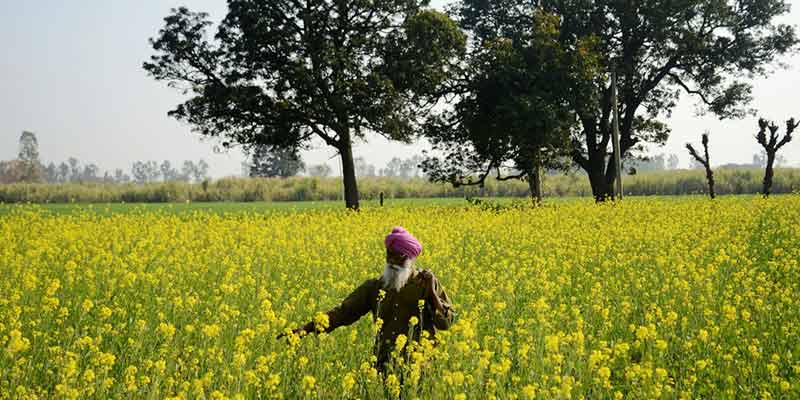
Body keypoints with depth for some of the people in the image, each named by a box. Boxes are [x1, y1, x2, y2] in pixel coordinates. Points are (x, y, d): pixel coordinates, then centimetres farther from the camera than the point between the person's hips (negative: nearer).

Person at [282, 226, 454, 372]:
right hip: (384, 366, 2)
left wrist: (431, 293, -14)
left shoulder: (426, 283, 1)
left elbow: (446, 323, -1)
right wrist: (307, 328, -12)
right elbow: (344, 311, -1)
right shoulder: (374, 286, 6)